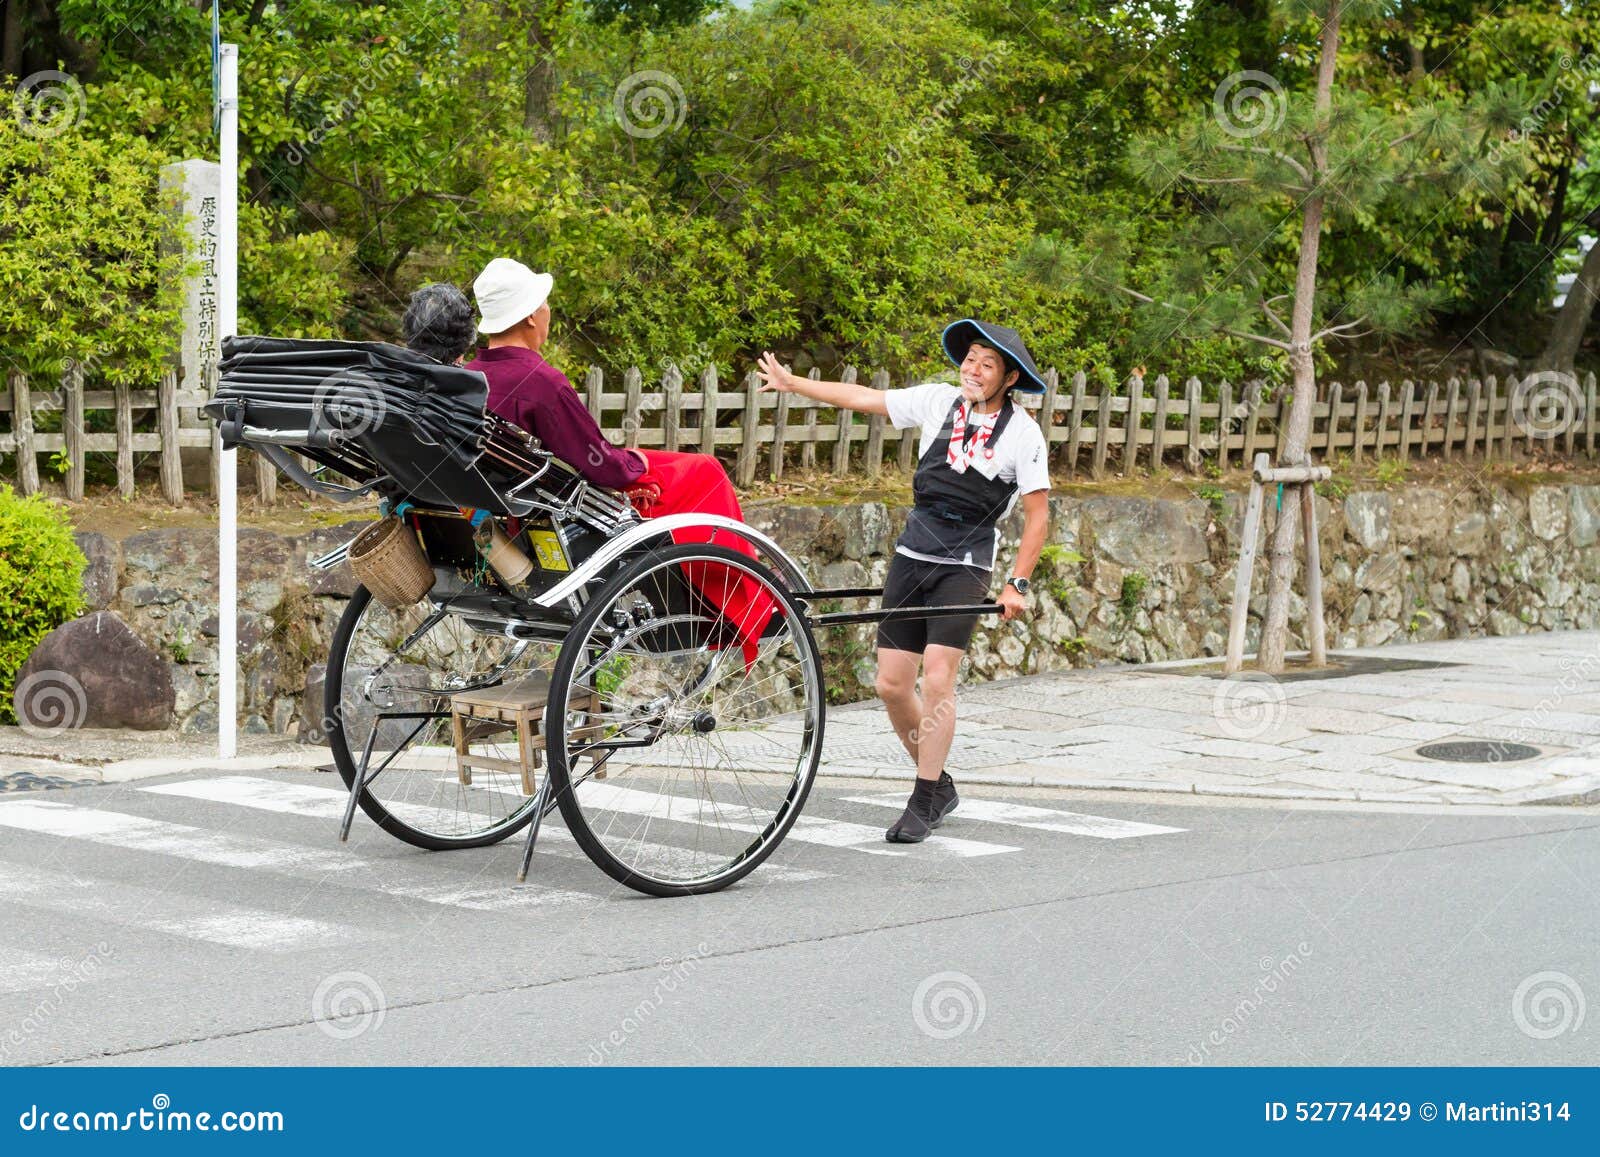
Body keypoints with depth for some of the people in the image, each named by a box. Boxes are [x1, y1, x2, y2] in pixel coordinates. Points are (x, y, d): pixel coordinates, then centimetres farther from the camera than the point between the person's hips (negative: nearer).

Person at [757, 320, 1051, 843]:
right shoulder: (939, 401, 2)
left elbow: (1037, 517, -4)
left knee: (937, 678, -17)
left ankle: (924, 802, -5)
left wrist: (1017, 585, -9)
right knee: (891, 684, 3)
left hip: (964, 568, -4)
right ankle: (938, 784, 22)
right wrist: (791, 383, 15)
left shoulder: (1023, 433, -7)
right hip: (911, 558, 4)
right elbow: (863, 398, 11)